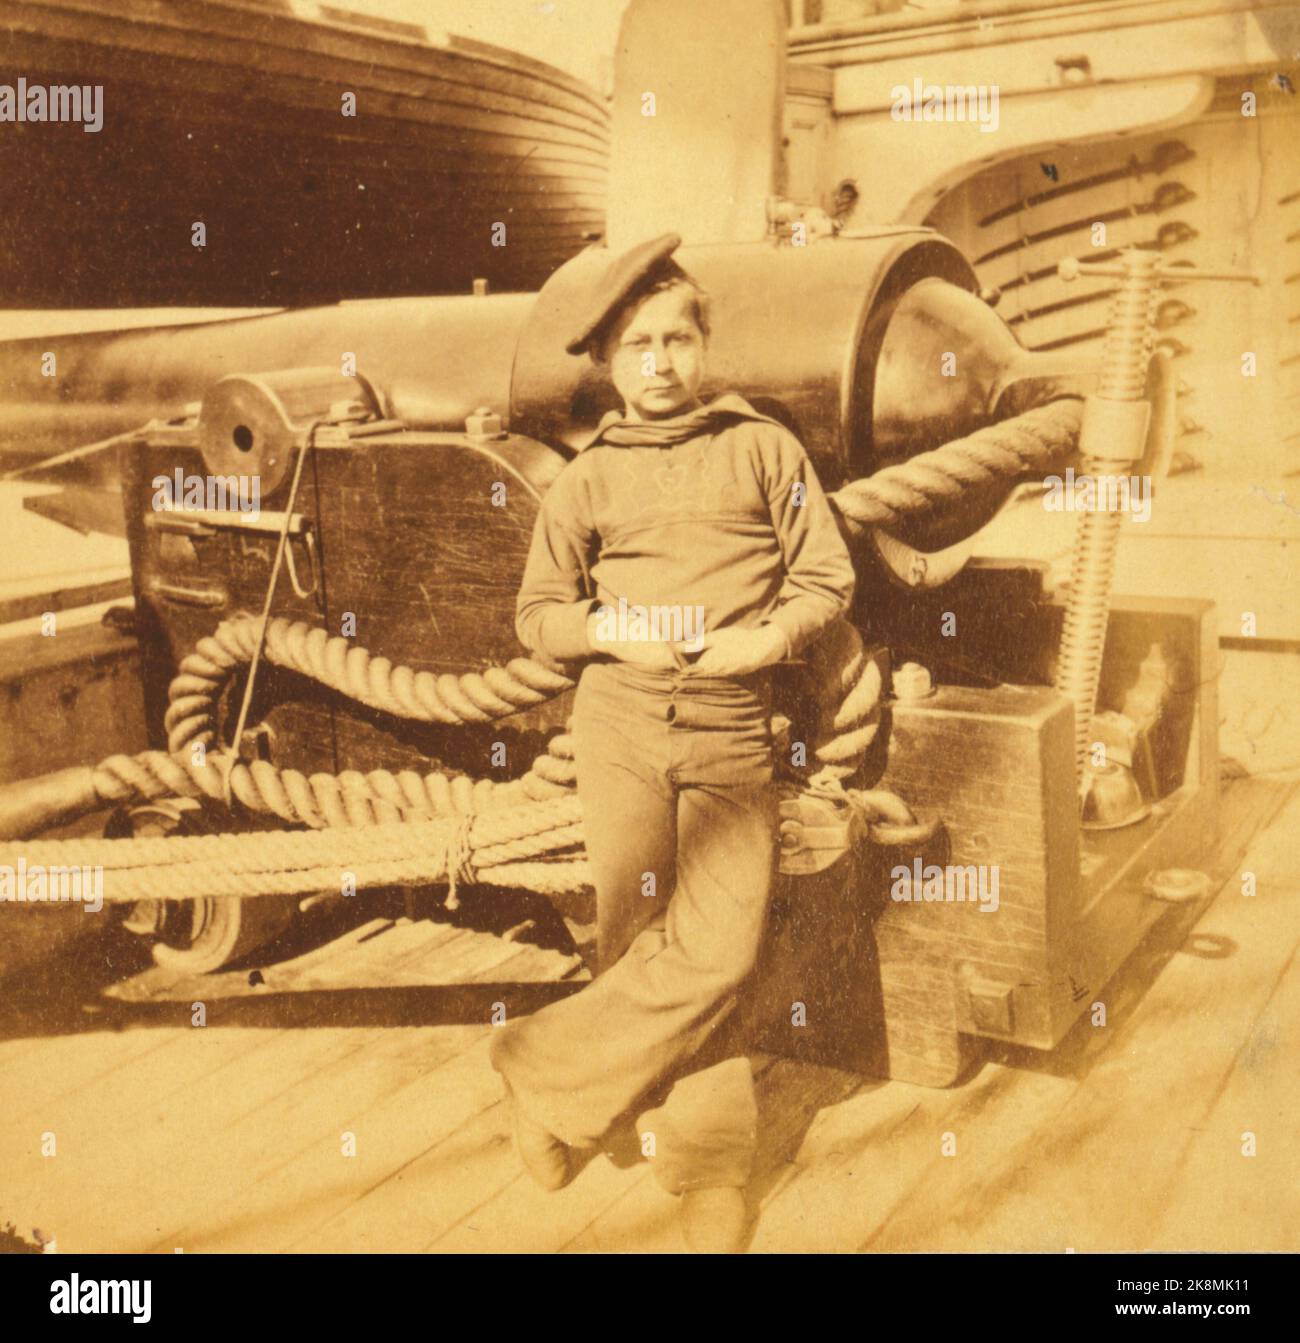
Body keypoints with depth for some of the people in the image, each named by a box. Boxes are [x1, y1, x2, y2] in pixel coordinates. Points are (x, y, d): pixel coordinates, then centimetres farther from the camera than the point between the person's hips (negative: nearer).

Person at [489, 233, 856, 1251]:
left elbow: (828, 580, 7)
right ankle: (709, 1157, 18)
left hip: (732, 733, -1)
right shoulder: (589, 477, 11)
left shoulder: (763, 448, 8)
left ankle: (549, 1078, 8)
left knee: (719, 949, -9)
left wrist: (768, 637, -11)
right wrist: (610, 630, -7)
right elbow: (538, 614, 12)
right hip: (621, 722, 1)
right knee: (644, 945, 2)